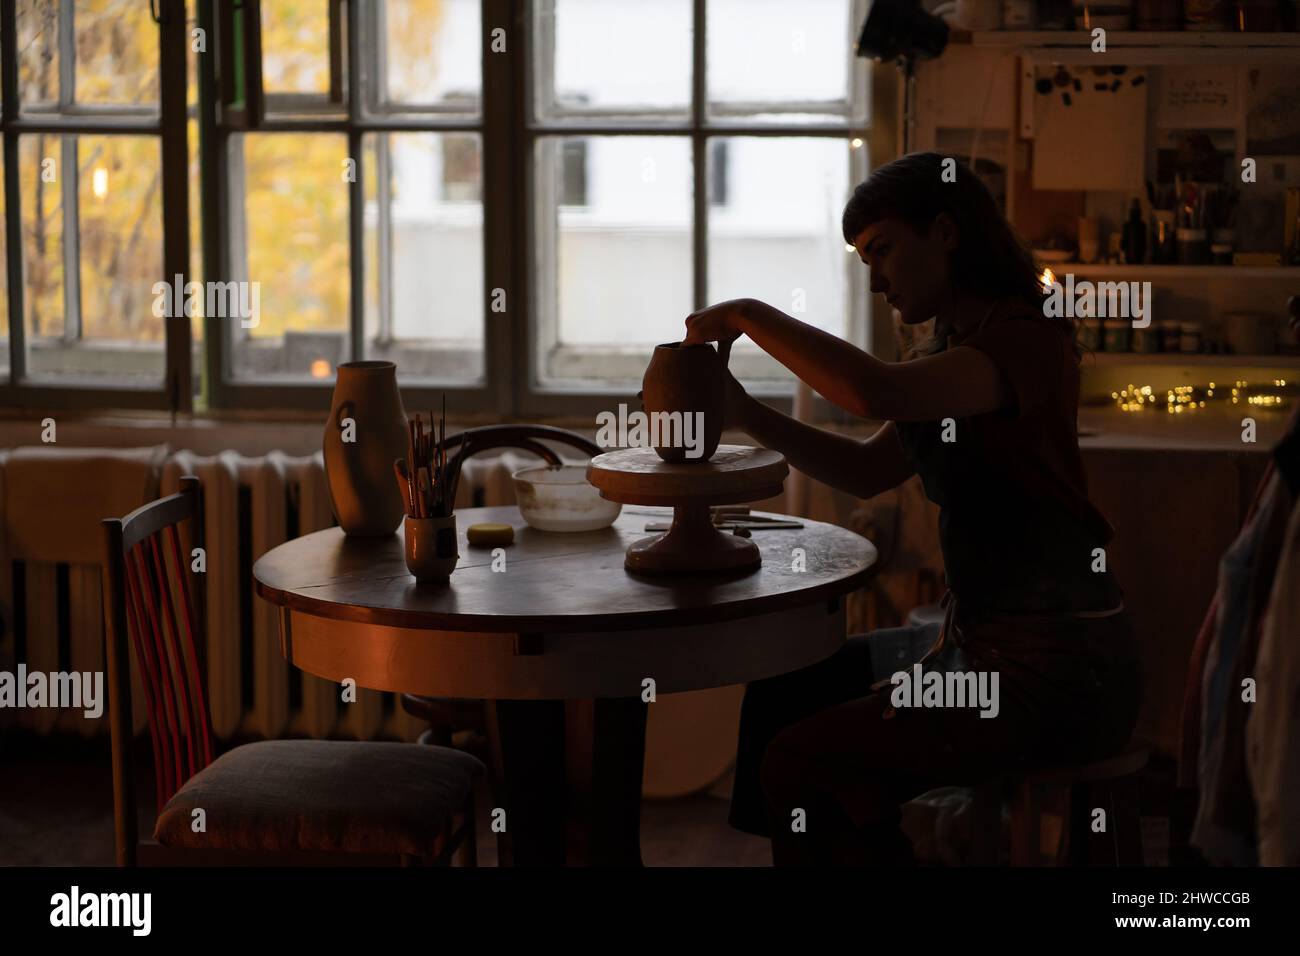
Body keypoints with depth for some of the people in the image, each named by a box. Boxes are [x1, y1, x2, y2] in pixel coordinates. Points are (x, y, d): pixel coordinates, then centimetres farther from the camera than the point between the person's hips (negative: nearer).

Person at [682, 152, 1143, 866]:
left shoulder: (1029, 339, -17)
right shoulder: (956, 350, 14)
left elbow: (877, 393, -33)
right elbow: (868, 471, 18)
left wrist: (748, 315, -20)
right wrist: (748, 415, 5)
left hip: (1057, 672, -10)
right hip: (977, 638, 10)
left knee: (801, 766, -16)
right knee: (781, 694, 14)